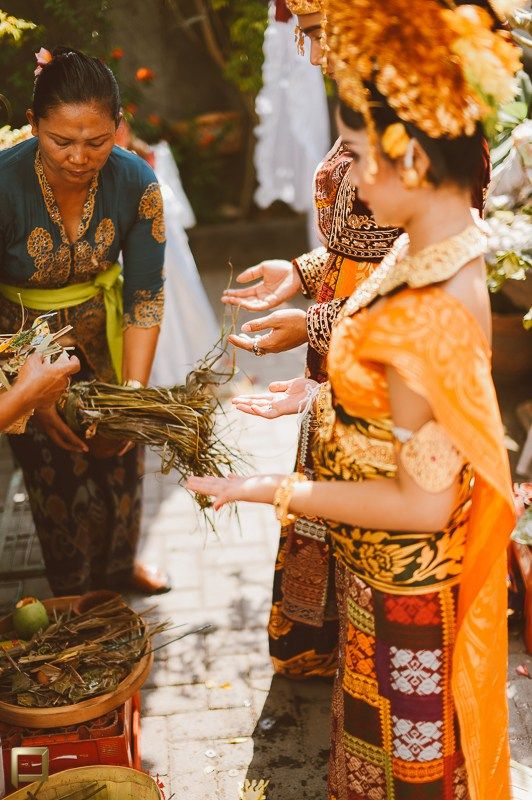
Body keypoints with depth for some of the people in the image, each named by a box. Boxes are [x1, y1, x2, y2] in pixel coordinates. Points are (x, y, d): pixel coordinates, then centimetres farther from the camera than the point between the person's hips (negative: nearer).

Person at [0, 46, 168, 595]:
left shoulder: (136, 183, -20)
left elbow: (145, 296, -13)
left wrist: (134, 390, -21)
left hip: (102, 332, 3)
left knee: (121, 457, 15)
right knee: (59, 472, 6)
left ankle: (120, 566, 46)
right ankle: (77, 598, 34)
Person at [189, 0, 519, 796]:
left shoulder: (429, 315, -36)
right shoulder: (443, 248, -7)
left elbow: (424, 503, -28)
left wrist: (276, 491, -22)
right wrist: (318, 396, 6)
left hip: (404, 583, -8)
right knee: (389, 719, 31)